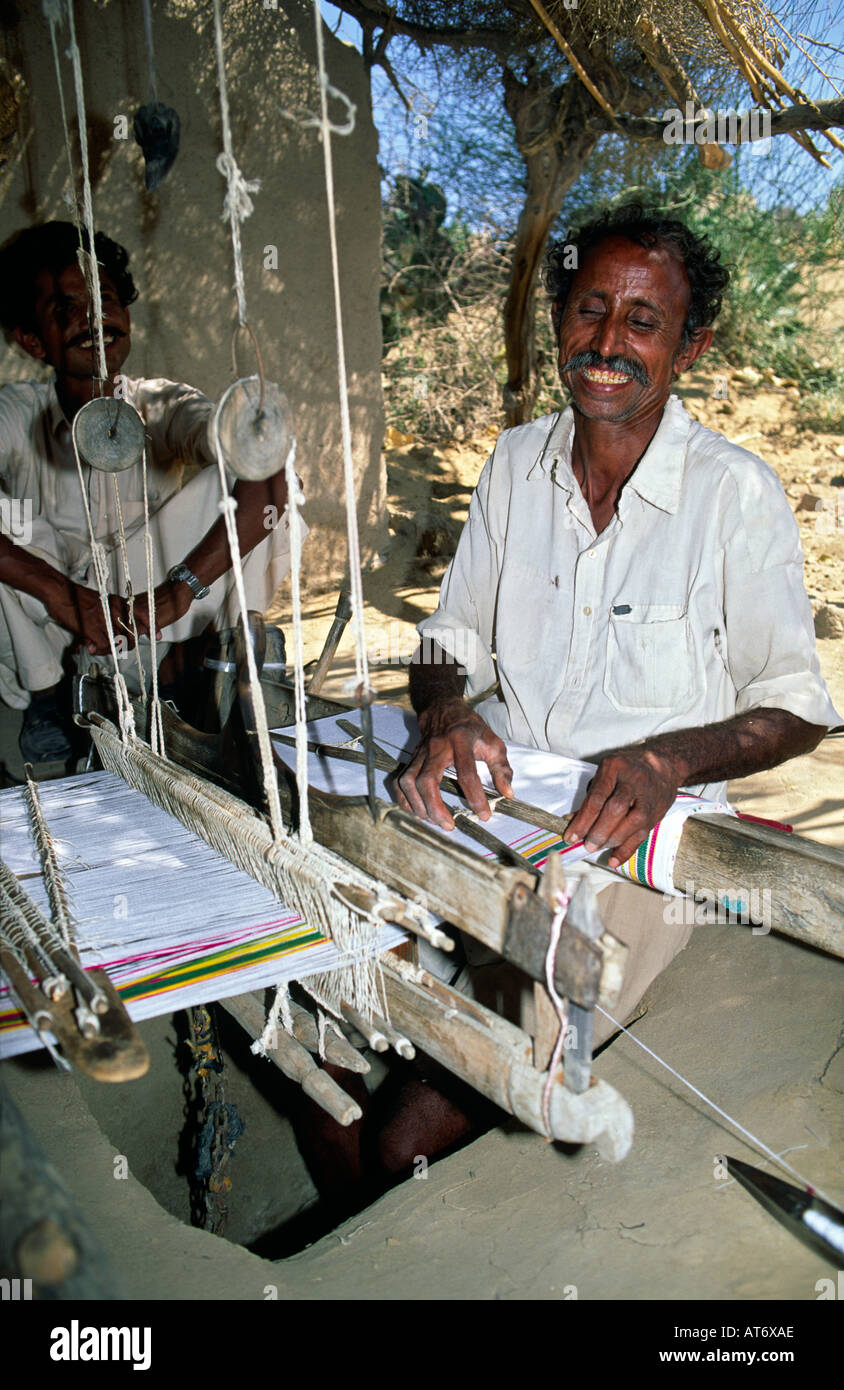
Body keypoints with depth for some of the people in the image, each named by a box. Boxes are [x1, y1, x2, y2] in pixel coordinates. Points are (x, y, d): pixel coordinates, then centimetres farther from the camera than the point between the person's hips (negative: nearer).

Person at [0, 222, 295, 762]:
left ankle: (179, 677, -9)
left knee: (248, 488, -20)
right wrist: (55, 589, -39)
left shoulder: (166, 408, -9)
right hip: (48, 639, 1)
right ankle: (45, 698, -6)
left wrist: (180, 587, -39)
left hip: (155, 631, 0)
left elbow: (269, 479, -29)